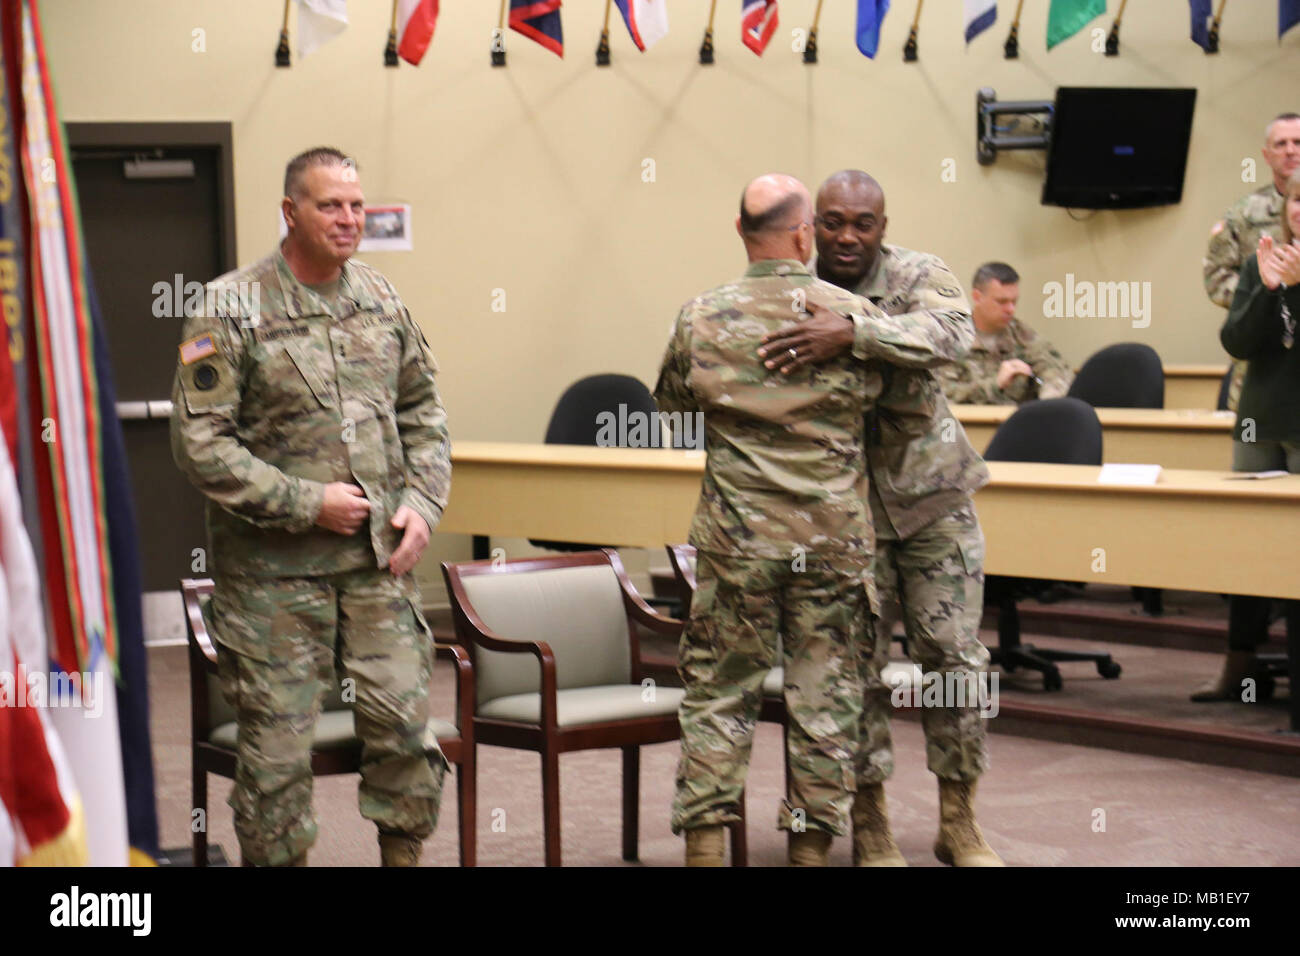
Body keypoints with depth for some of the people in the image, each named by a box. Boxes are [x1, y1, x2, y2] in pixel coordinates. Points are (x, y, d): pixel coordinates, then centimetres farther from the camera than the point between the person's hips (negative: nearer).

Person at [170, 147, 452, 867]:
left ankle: (403, 853, 20)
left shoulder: (381, 301, 9)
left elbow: (423, 412, 17)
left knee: (404, 720, 2)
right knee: (277, 741, 2)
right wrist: (307, 503, -15)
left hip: (378, 560, 4)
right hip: (273, 570, -4)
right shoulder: (231, 310, -8)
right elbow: (199, 442, -12)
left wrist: (422, 503, 1)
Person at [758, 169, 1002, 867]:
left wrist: (851, 333, -44)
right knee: (856, 662, 3)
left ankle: (958, 821, 17)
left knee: (955, 654, 2)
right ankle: (869, 823, 17)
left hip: (931, 493, 0)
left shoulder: (917, 276, -9)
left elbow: (953, 331, -31)